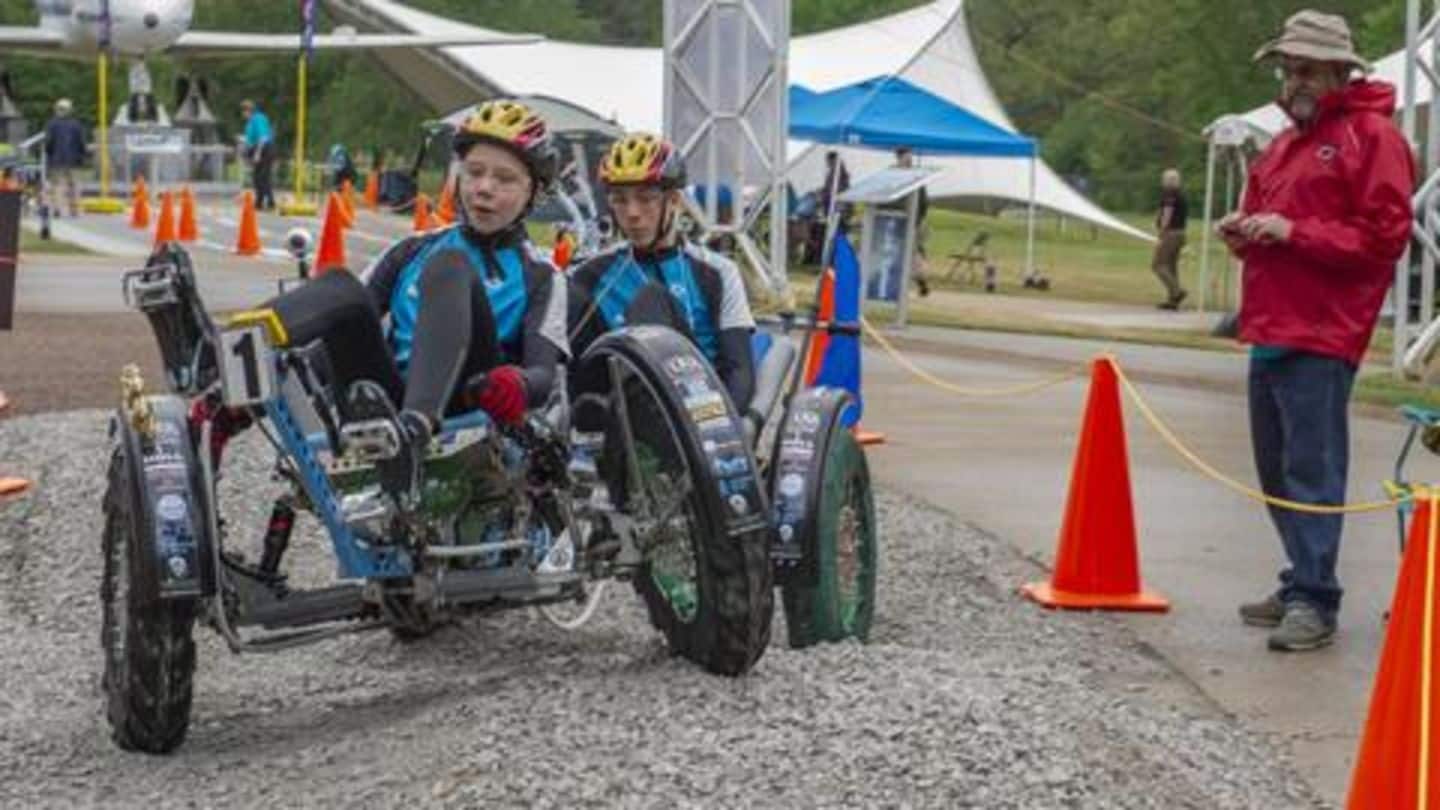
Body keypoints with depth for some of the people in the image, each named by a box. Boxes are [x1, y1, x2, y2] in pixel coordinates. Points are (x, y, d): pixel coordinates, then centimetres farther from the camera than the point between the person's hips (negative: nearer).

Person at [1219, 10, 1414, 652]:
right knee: (1276, 470, 12)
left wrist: (1293, 232, -17)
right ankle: (1302, 585, 22)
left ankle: (1314, 603, -8)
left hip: (1319, 339, -9)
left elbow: (1384, 235, -14)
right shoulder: (1287, 143, 21)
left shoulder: (1373, 136, -5)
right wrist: (1245, 232, 7)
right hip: (1269, 330, 9)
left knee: (1311, 470, -10)